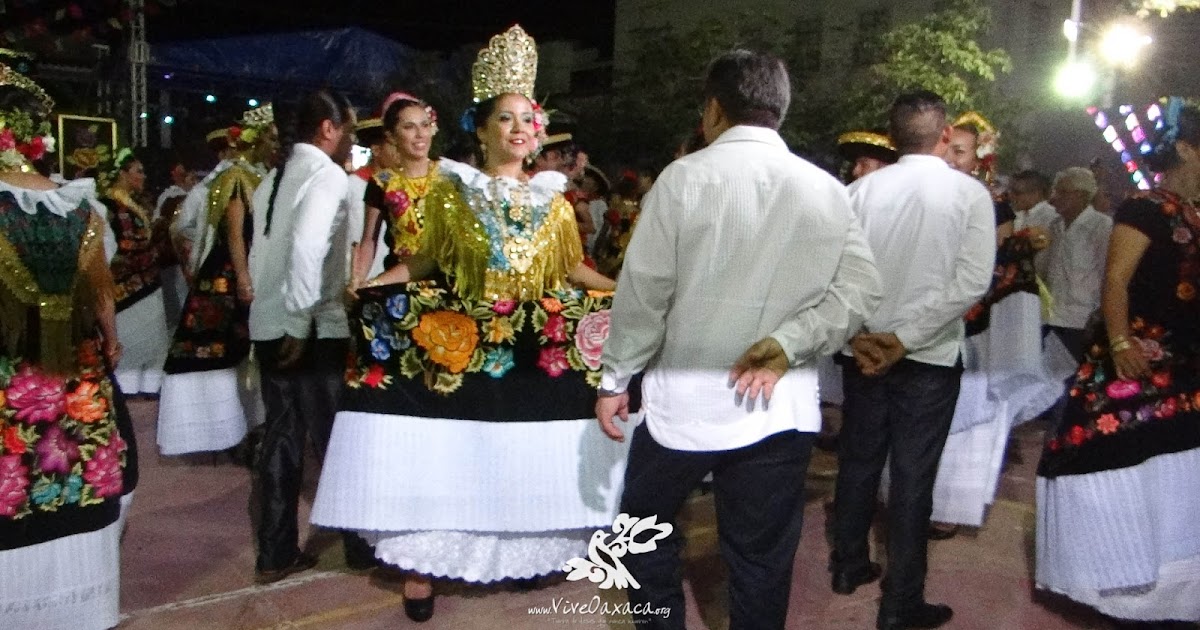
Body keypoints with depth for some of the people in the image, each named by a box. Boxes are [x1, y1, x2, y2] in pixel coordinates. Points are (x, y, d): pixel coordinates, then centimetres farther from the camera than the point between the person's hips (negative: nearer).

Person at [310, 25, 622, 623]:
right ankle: (423, 565, 10)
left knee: (530, 457, 7)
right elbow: (427, 260, 4)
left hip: (540, 347, 2)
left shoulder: (552, 199, 9)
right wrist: (370, 286, -10)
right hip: (460, 343, -2)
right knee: (447, 457, -2)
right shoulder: (450, 190, 3)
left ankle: (525, 550, 25)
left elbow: (572, 267, 10)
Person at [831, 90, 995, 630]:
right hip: (930, 357, -3)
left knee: (858, 460, 17)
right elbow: (972, 282, -14)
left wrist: (858, 333, -6)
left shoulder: (861, 189, -2)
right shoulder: (971, 193, -6)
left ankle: (849, 565, 34)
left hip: (865, 349, 3)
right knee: (912, 477, 5)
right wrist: (906, 338, -14)